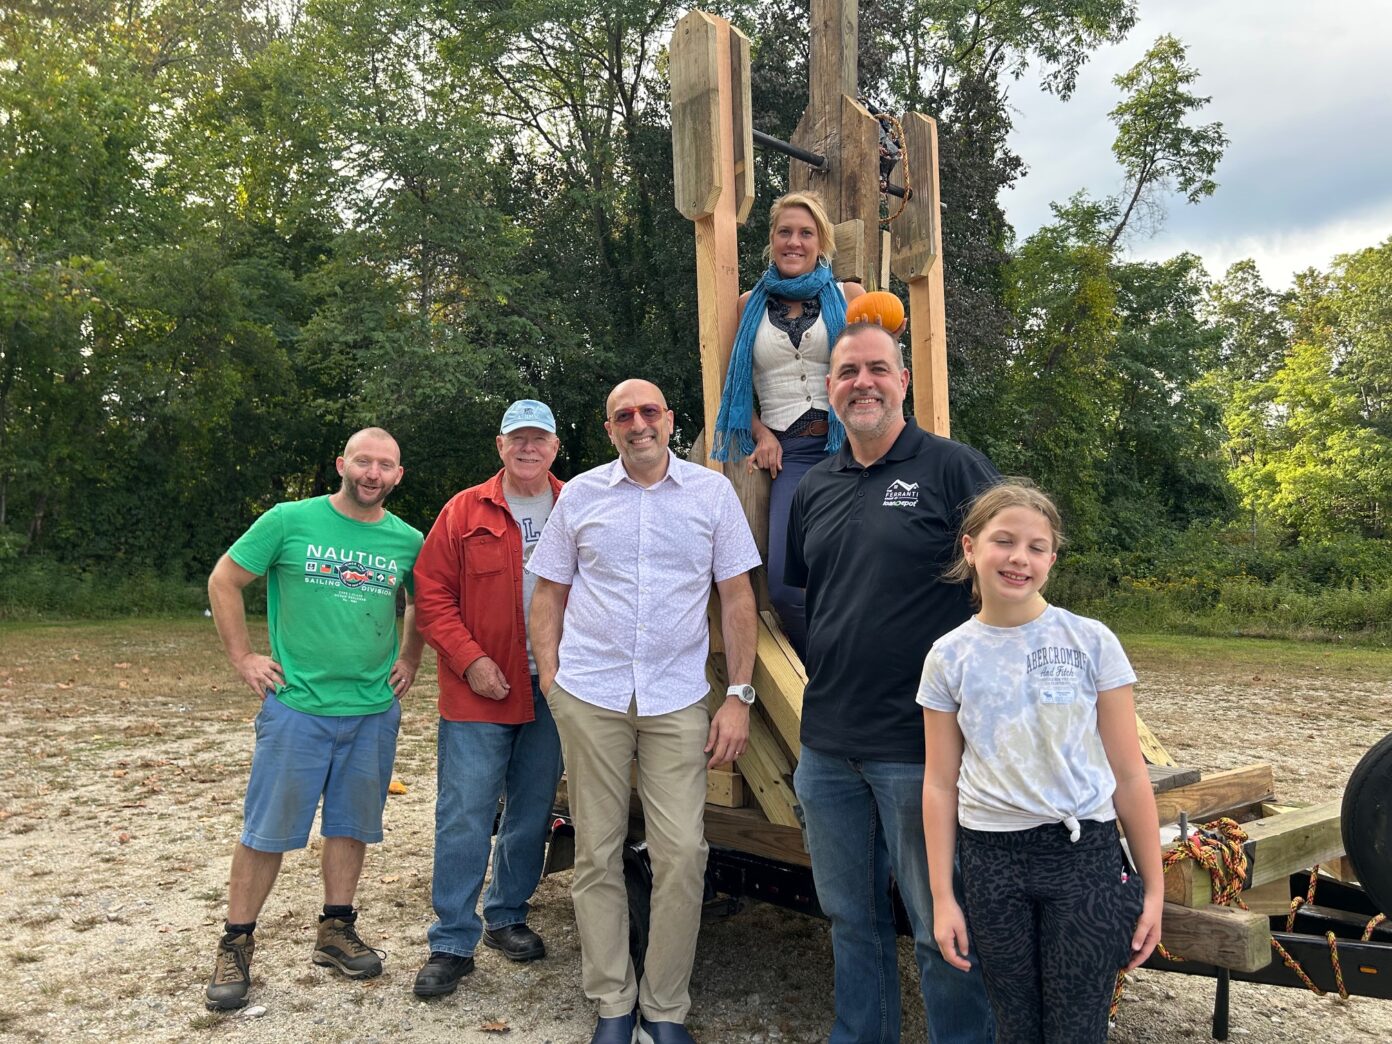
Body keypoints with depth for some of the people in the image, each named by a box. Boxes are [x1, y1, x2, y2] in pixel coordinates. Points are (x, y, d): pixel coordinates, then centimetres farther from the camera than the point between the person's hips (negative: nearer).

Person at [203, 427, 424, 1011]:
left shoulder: (409, 541, 2)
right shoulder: (290, 521, -6)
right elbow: (224, 580, 2)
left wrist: (409, 661, 9)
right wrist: (242, 658, -2)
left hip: (374, 710, 3)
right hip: (297, 705, -3)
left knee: (351, 826, 14)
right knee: (266, 832, 4)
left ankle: (336, 932, 29)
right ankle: (235, 946, 20)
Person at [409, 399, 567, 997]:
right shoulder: (465, 512, -1)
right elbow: (432, 594, -3)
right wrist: (469, 659, -12)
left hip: (552, 694, 3)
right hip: (478, 693, -2)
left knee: (532, 813, 14)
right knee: (464, 818, 0)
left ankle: (507, 916, 33)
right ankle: (452, 943, 12)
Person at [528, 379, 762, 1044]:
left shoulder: (712, 492, 3)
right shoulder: (581, 494, 6)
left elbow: (737, 598, 4)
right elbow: (549, 594, 11)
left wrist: (739, 696, -1)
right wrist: (550, 679, 1)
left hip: (678, 701, -1)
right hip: (590, 696, 1)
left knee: (683, 854, -4)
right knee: (596, 855, 7)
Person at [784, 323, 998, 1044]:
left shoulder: (954, 469, -6)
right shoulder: (813, 490, 11)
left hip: (922, 743, -6)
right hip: (827, 743, 6)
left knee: (940, 927, 8)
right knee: (850, 916, 20)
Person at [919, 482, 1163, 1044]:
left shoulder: (1091, 642, -4)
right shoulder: (949, 657, -1)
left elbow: (1129, 775, -1)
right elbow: (940, 784, 2)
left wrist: (1152, 886, 0)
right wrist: (941, 897, 1)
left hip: (1083, 855, -1)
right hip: (990, 859, 1)